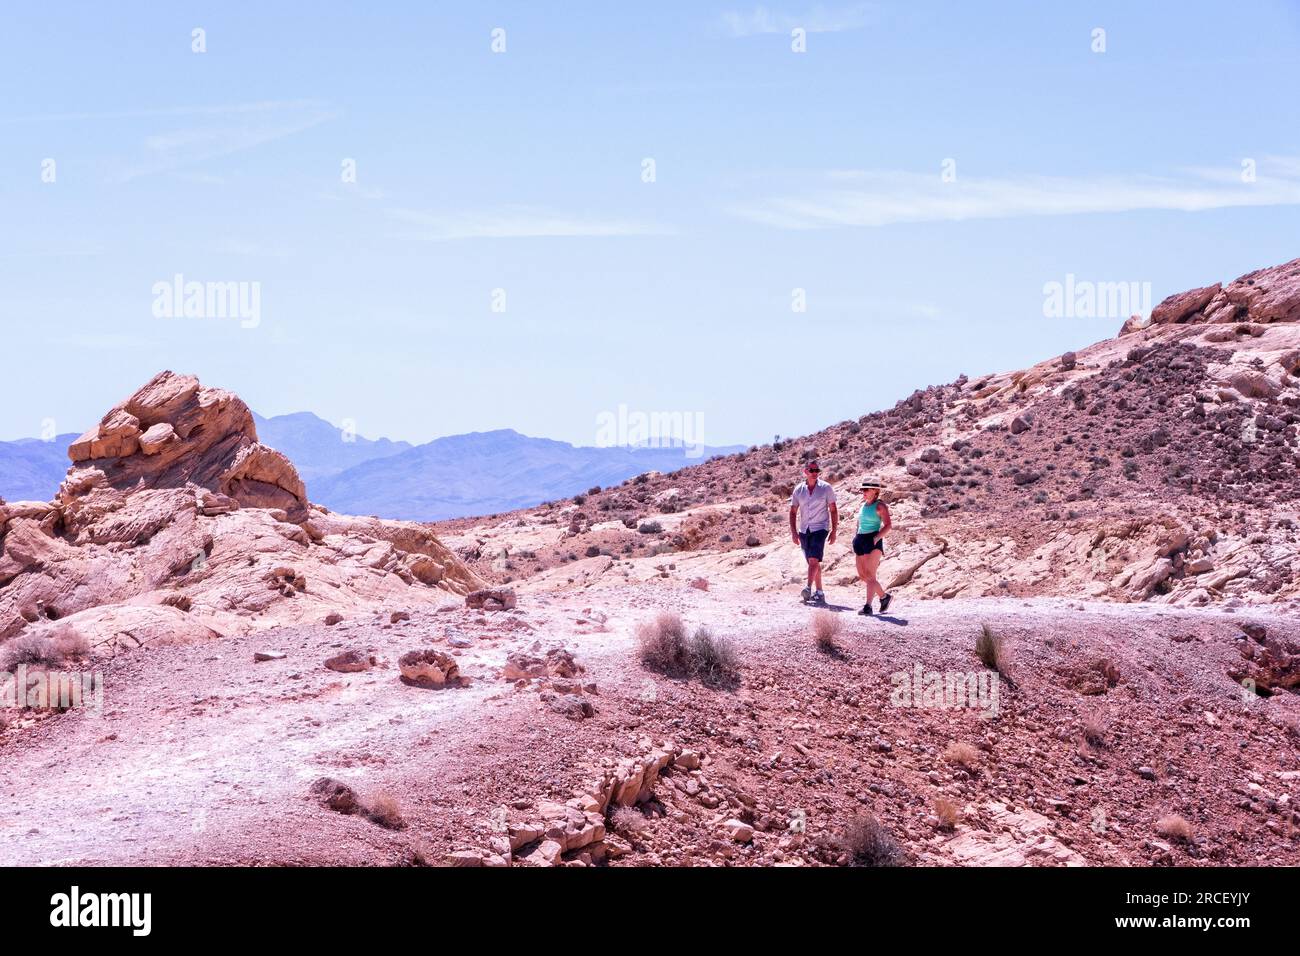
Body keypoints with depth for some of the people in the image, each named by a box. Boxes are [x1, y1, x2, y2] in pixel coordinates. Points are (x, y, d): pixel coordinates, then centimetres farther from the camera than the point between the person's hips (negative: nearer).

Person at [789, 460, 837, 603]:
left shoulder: (826, 488, -1)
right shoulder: (798, 490, 6)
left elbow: (833, 510, 2)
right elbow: (793, 512, 10)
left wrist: (834, 531, -3)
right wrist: (794, 532, 1)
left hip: (820, 529, -4)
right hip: (804, 530, 4)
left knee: (814, 560, -19)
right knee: (812, 562, 8)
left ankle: (809, 588, -27)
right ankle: (819, 592, 13)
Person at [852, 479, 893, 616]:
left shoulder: (879, 506, -6)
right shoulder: (862, 505, 16)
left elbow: (888, 525, -12)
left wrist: (876, 538, -22)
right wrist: (856, 541, 18)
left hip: (873, 541, -8)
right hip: (860, 540, 8)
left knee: (870, 574, -13)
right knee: (862, 575, 9)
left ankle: (868, 606, -17)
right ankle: (884, 597, 24)